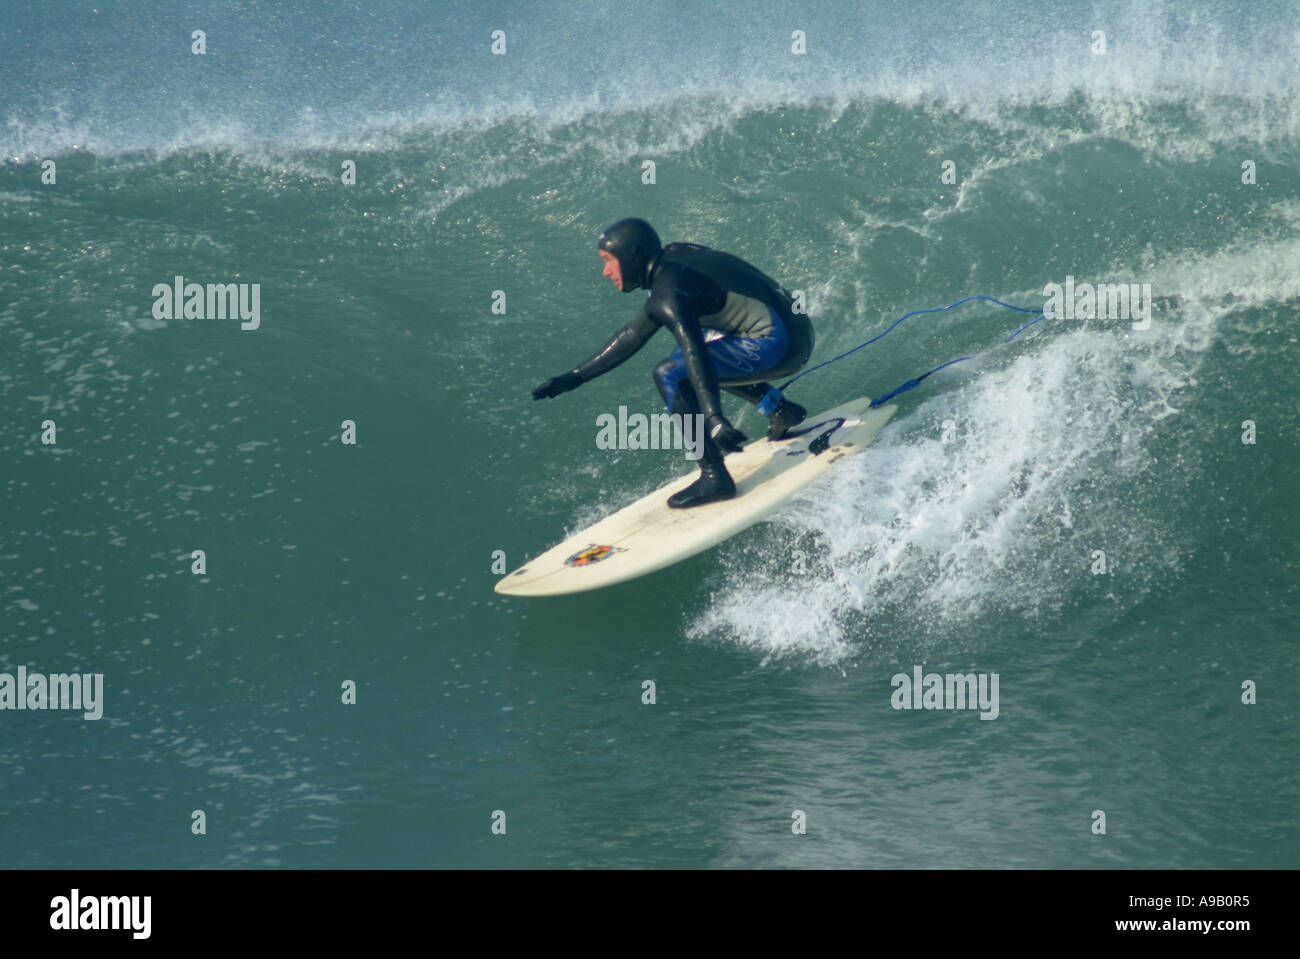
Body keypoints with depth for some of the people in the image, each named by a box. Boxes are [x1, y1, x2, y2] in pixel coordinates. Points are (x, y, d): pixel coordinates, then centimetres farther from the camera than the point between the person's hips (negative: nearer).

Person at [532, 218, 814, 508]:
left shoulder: (668, 294, -15)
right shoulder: (674, 255, 14)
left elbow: (696, 354, -30)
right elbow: (633, 336, 23)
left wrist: (715, 419, -41)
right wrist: (575, 377, 25)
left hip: (778, 344, -10)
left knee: (670, 374, -15)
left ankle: (715, 478, -16)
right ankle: (780, 409, 22)